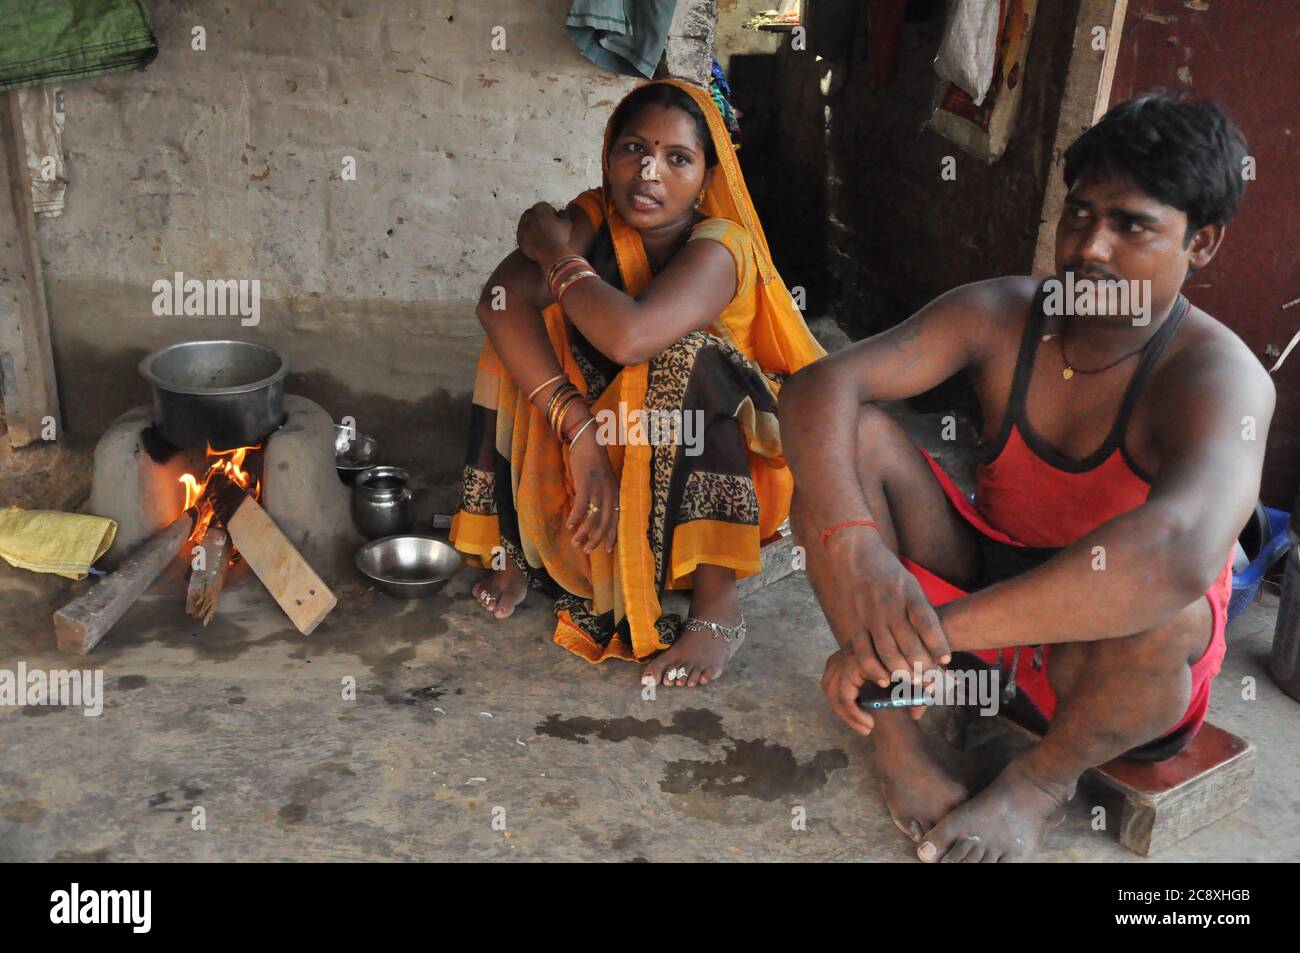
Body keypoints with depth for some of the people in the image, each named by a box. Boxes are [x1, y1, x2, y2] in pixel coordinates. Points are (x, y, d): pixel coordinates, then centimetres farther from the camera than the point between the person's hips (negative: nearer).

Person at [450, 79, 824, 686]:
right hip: (614, 443, 4)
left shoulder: (721, 247, -24)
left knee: (686, 358, -34)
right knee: (524, 331, -15)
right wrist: (581, 431, -40)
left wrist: (556, 251, -25)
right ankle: (515, 546, -6)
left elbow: (628, 337, -44)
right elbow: (500, 302, -30)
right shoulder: (595, 219, -11)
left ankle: (718, 605, -29)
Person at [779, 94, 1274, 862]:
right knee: (851, 435, -18)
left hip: (1108, 653, -3)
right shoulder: (999, 315, -11)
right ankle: (897, 731, -14)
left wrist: (915, 639, -48)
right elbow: (820, 387, -23)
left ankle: (1045, 778, -6)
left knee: (1153, 606, -40)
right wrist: (854, 546, -43)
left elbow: (1179, 554, -46)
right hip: (985, 574, 4)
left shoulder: (1218, 377, -24)